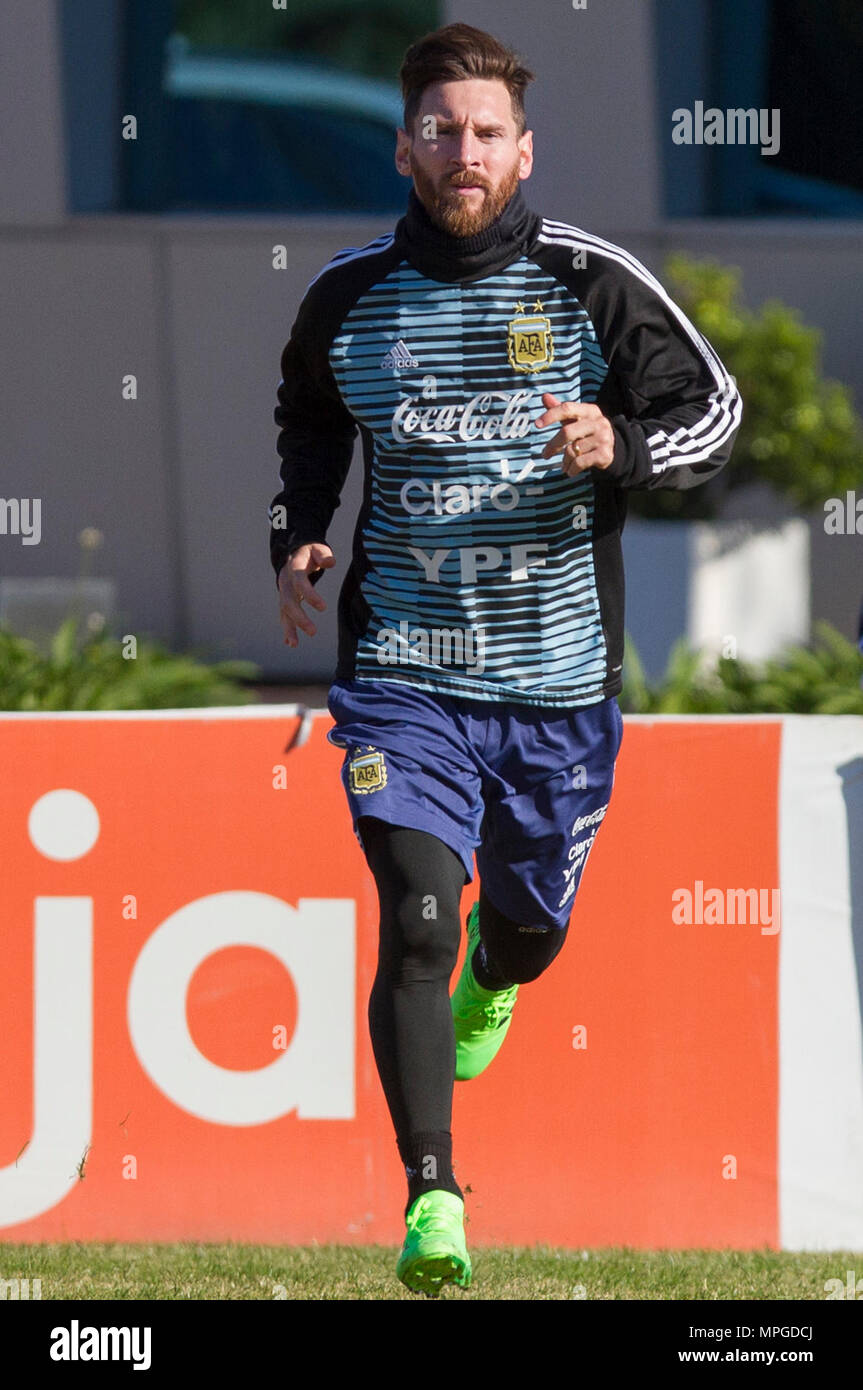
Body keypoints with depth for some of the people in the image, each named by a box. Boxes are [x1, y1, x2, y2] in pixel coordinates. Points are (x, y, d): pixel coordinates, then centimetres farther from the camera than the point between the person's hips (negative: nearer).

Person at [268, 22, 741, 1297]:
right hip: (403, 669, -1)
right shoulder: (349, 296, 0)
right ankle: (431, 1197, -12)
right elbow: (308, 427, 20)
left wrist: (622, 449, -17)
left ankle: (491, 987, 56)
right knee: (417, 921, -16)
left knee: (531, 927, 16)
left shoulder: (592, 284, -6)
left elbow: (716, 407, 3)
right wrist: (295, 540, 3)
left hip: (559, 674, 1)